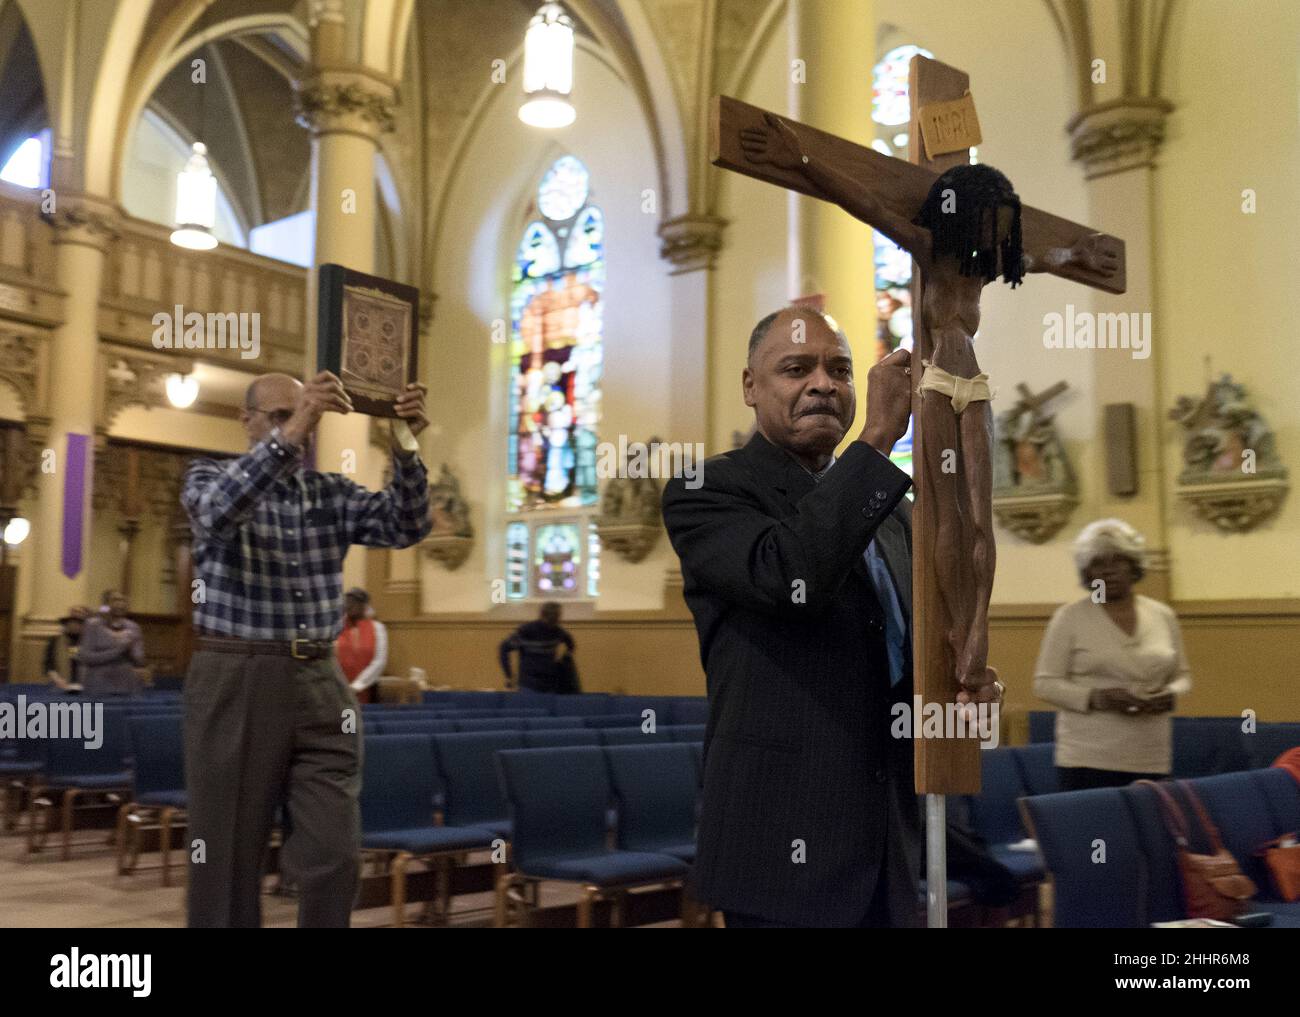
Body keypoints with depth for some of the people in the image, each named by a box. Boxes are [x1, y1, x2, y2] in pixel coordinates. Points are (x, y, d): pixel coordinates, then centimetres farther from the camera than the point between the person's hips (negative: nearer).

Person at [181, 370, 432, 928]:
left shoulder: (333, 493, 13)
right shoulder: (209, 477, 3)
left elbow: (406, 526, -2)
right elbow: (219, 509, -22)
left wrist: (405, 447, -18)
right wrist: (288, 434, -33)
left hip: (321, 683, 3)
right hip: (236, 683, -3)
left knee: (335, 855, 1)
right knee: (228, 857, 4)